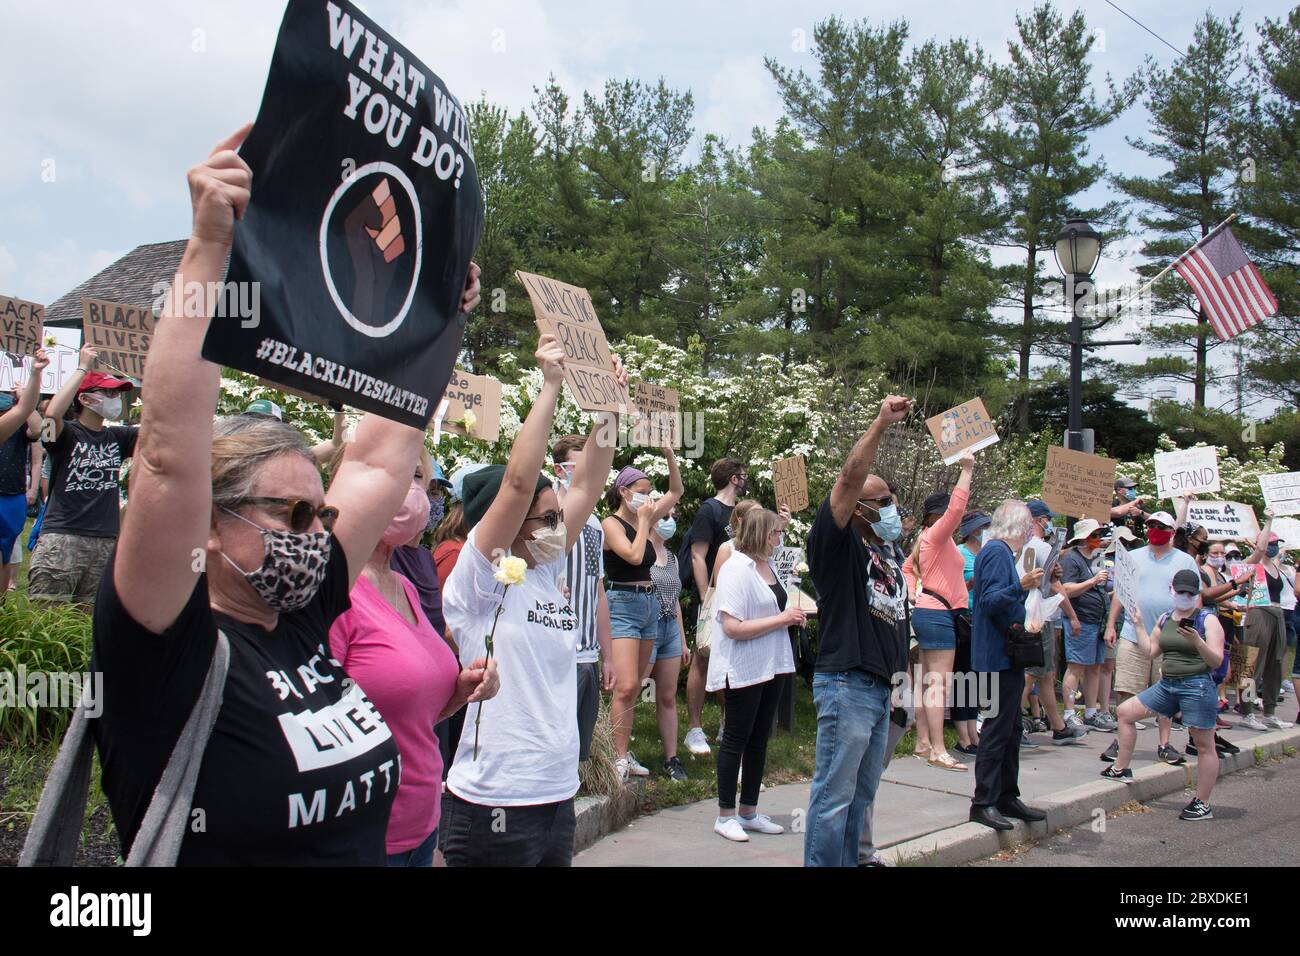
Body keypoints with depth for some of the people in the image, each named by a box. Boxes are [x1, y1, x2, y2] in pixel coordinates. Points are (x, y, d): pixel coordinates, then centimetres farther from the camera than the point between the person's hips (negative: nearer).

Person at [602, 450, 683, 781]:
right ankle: (619, 758, -10)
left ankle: (623, 753, 13)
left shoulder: (643, 520, 13)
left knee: (634, 688, 8)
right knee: (626, 686, -15)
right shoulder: (611, 524, -6)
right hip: (623, 604, -8)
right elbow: (634, 556, -21)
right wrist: (644, 521, -10)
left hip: (649, 605, 8)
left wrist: (669, 455, 8)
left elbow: (676, 491, 20)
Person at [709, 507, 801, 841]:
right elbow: (733, 627, -23)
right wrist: (782, 619, -19)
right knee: (736, 739, 2)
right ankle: (725, 816, 13)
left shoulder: (768, 566, 10)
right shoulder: (736, 569, -16)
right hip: (743, 670, -8)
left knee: (759, 739, 14)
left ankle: (749, 812, 25)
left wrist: (792, 616, 4)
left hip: (770, 667, 8)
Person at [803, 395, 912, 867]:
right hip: (846, 686, -9)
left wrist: (896, 669, 20)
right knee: (833, 796, -4)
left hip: (880, 687, 9)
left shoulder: (887, 559, 17)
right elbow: (849, 480, -23)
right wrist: (881, 424, -26)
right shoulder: (837, 545, -9)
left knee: (860, 795, 17)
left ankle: (849, 862, 27)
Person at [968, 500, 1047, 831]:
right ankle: (983, 802, -3)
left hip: (1005, 656, 11)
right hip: (1000, 655, -11)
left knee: (1010, 728, 14)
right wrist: (1020, 586, -37)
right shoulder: (997, 552, -15)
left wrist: (1027, 583, 33)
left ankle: (1007, 796, 22)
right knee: (998, 726, -7)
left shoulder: (999, 551, 17)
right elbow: (990, 601, -24)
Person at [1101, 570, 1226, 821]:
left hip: (1197, 686, -7)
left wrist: (1197, 642, -29)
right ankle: (1121, 769, 20)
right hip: (1167, 684, 7)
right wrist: (1138, 624, 11)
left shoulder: (1208, 620, -8)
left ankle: (1202, 804, 11)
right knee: (1125, 711, 7)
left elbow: (1216, 660, -13)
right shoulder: (1165, 618, 10)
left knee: (1204, 745, 1)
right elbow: (1150, 651, 15)